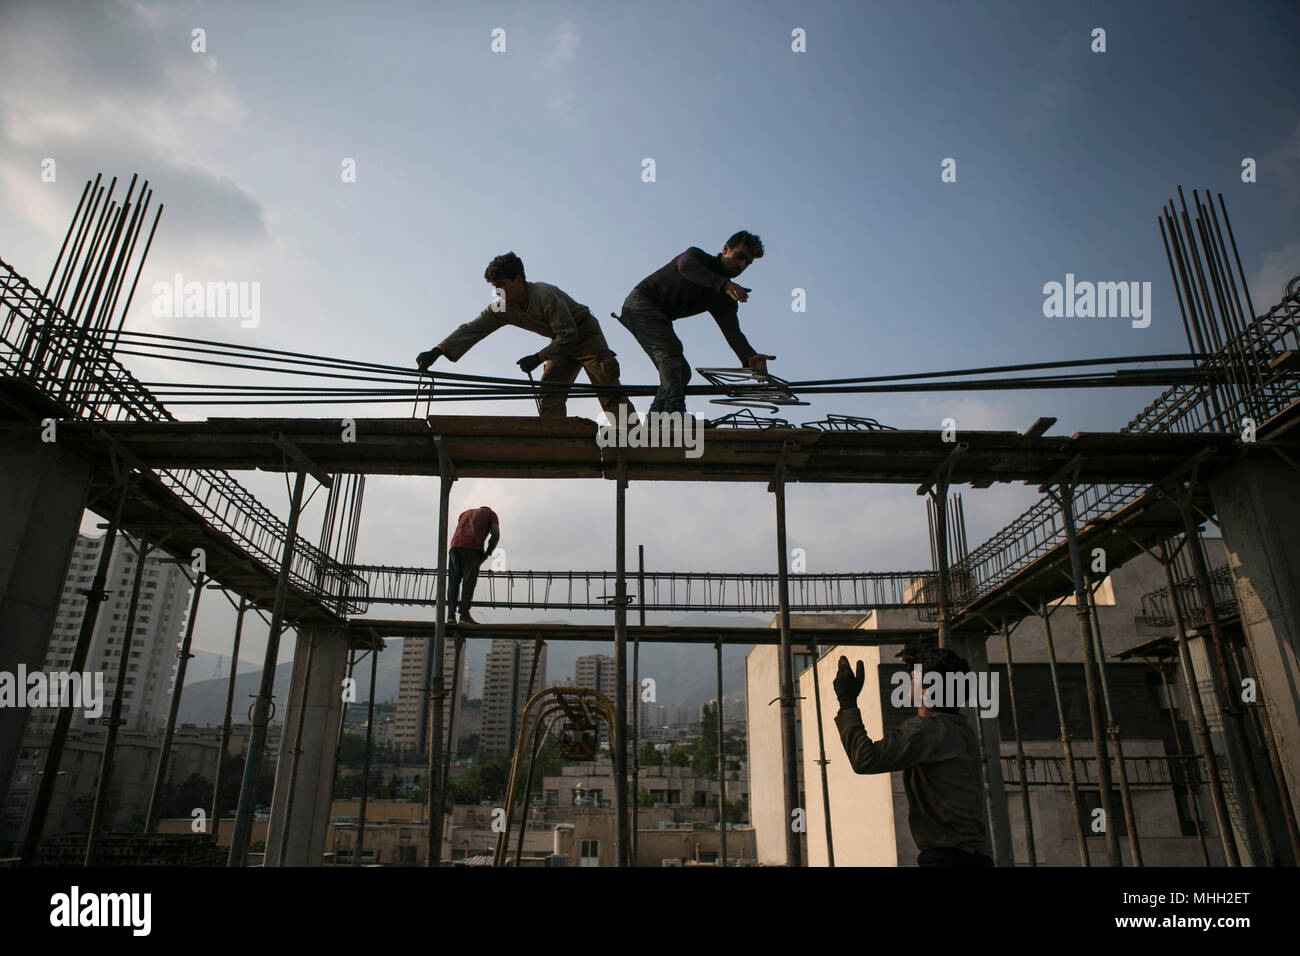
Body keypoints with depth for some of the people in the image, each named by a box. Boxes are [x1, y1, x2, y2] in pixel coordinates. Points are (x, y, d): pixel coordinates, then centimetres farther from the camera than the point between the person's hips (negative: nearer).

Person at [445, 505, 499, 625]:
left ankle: (451, 615, -4)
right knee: (468, 582, -4)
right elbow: (496, 535, 6)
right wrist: (487, 554, 11)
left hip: (455, 547, 4)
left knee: (453, 582, 5)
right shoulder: (491, 514, 24)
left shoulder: (465, 513, 37)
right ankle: (465, 615, -9)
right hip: (473, 548, -4)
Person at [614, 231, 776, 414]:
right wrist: (723, 284, -49)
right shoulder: (696, 256, -8)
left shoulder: (725, 299, 5)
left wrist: (749, 357, -32)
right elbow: (686, 266, -35)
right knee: (670, 350, -28)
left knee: (681, 372, 1)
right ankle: (676, 410, -42)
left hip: (659, 318, 8)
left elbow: (732, 332, -11)